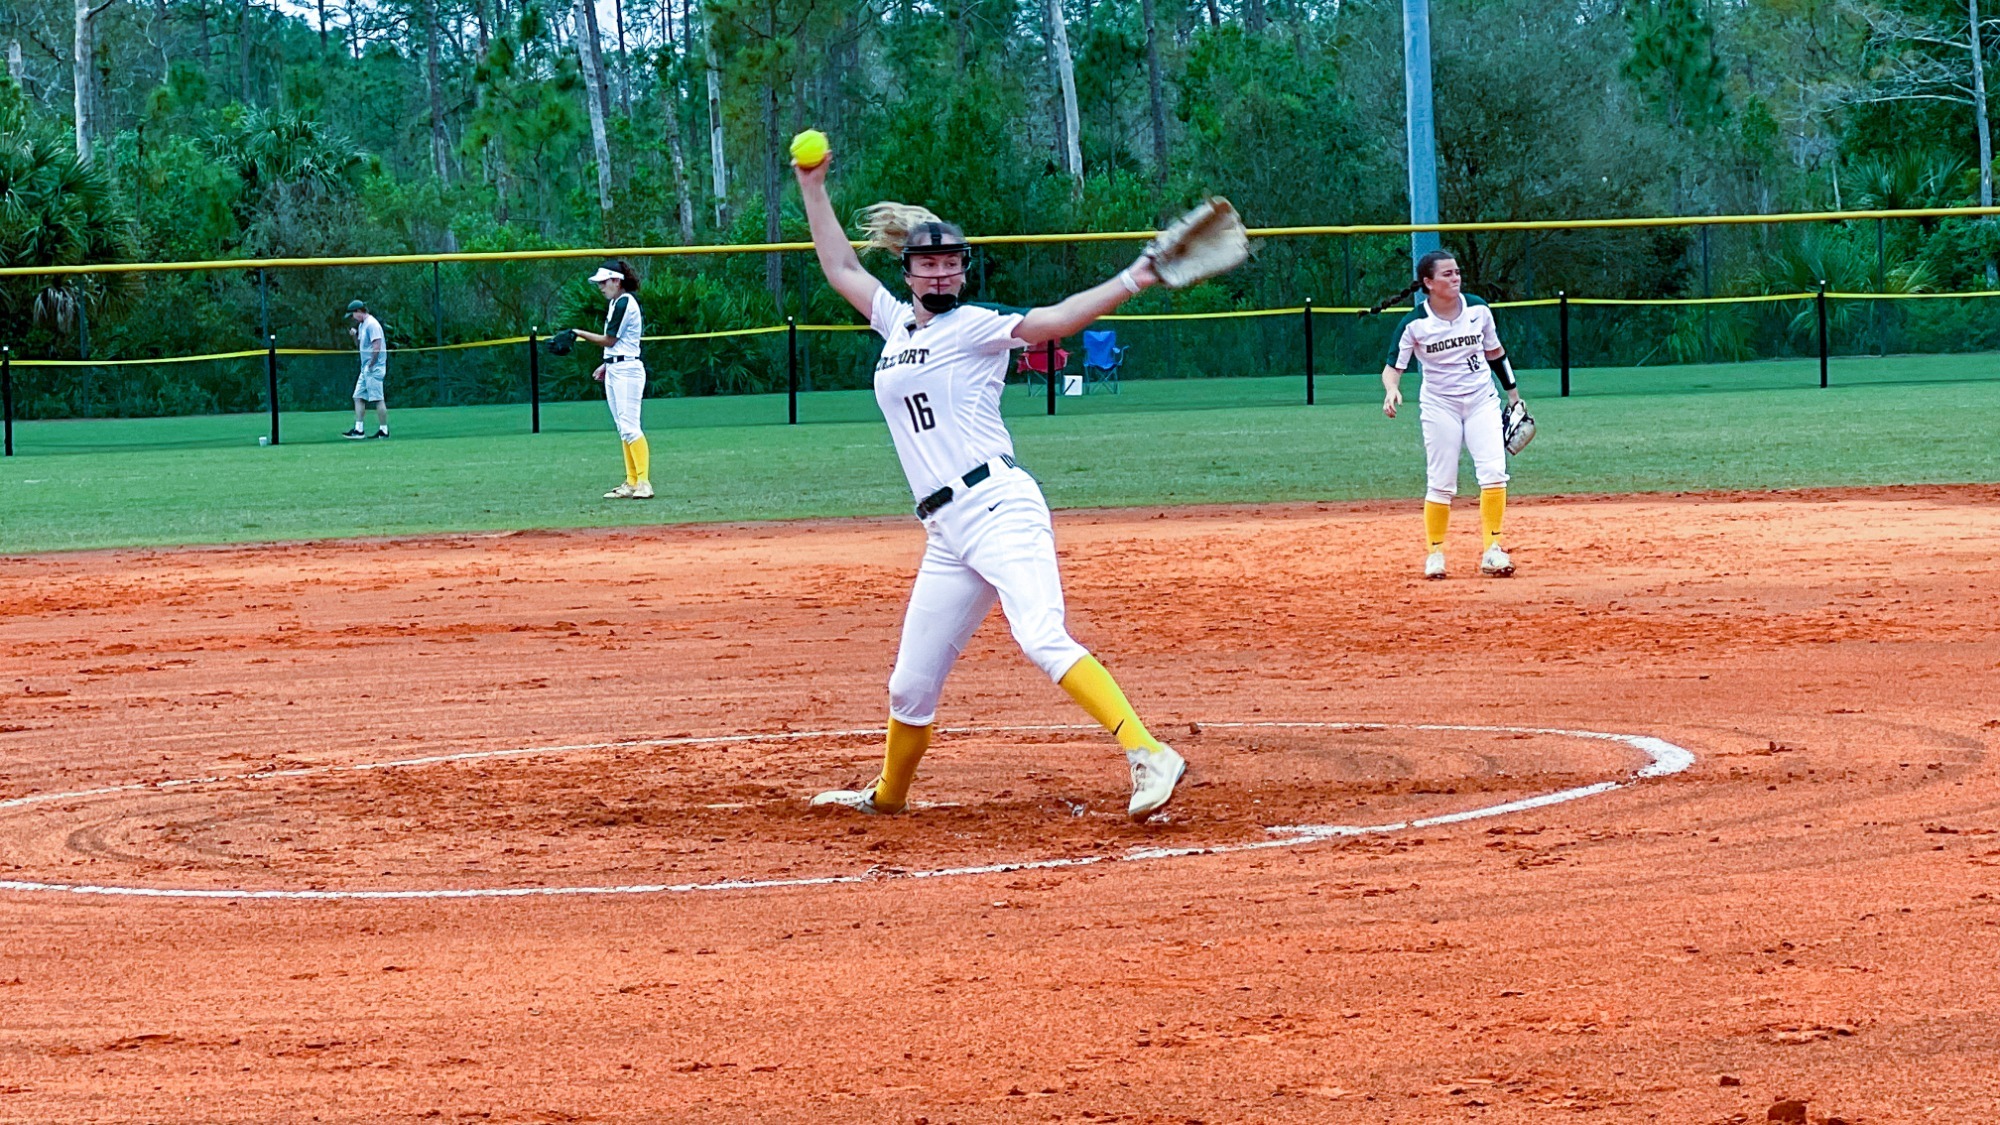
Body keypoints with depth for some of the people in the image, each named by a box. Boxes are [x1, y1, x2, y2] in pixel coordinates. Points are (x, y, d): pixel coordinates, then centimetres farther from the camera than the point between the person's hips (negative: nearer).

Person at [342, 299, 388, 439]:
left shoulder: (372, 324, -13)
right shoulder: (362, 325, 17)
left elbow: (377, 346, -20)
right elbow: (359, 345, 25)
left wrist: (371, 365, -18)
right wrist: (354, 335, 7)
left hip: (374, 368, -10)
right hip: (366, 369, 10)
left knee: (378, 399, -7)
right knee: (359, 397, 7)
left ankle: (384, 430, -5)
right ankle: (359, 430, 8)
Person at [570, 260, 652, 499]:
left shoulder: (625, 303, -13)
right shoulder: (616, 303, 17)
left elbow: (609, 340, -13)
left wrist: (579, 333, -5)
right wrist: (606, 365, 17)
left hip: (626, 370, -10)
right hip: (613, 370, 10)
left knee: (630, 427, -14)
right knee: (623, 429, 9)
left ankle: (644, 482, -17)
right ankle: (631, 483, 10)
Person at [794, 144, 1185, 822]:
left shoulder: (974, 326, 1)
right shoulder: (897, 324, 21)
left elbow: (1053, 321, -13)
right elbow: (840, 268, 33)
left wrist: (1133, 280, -26)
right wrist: (813, 188, 33)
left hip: (999, 506, -7)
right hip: (947, 535, 7)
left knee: (1043, 640, -28)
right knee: (912, 684, 13)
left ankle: (1149, 756, -37)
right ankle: (888, 796, 36)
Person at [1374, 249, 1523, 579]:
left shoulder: (1478, 309, -2)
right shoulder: (1415, 323, -12)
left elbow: (1494, 352, 12)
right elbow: (1393, 366, -11)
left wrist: (1512, 391, 16)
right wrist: (1391, 389, -32)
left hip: (1481, 400, 2)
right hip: (1439, 404, -2)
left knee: (1494, 472, -12)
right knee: (1441, 483, -3)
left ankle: (1493, 550, -7)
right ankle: (1434, 552, 12)